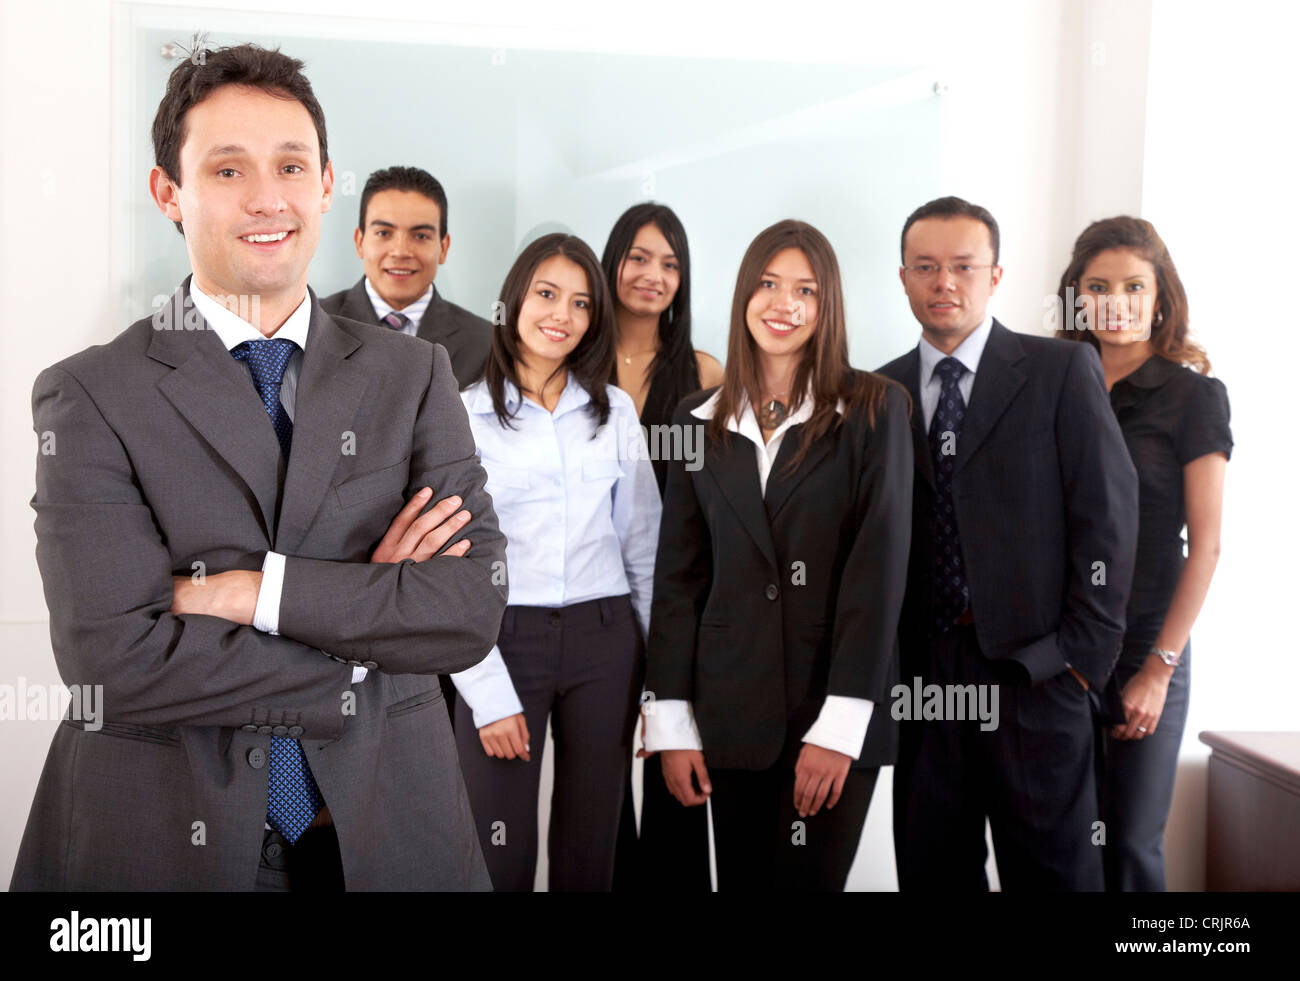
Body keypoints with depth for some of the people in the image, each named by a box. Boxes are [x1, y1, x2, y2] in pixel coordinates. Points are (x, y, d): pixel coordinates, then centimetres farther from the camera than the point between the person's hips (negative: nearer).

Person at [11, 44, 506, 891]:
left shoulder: (414, 374, 0)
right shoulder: (89, 397, -7)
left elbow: (475, 607, -10)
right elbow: (113, 662, -17)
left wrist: (250, 590, -17)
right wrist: (363, 652, -14)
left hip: (388, 829, 2)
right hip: (163, 840, -2)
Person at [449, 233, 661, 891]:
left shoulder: (614, 412, 7)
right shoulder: (461, 416, -2)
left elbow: (642, 546, 10)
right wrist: (489, 694, -10)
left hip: (605, 640, 3)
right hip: (504, 640, -2)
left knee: (590, 849, 11)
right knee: (500, 858, 2)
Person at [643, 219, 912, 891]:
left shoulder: (874, 408, -1)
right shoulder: (700, 421, 8)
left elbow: (879, 565, -8)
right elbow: (678, 576, 7)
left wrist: (839, 724, -14)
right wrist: (671, 724, 1)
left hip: (837, 713, -3)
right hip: (732, 709, 3)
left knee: (811, 878, 2)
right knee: (739, 879, 9)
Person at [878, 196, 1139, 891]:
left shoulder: (1063, 372, 0)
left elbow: (1108, 515, -4)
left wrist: (1083, 653, -8)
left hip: (1035, 671, -3)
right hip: (923, 671, 3)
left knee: (1051, 868, 6)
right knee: (930, 867, 10)